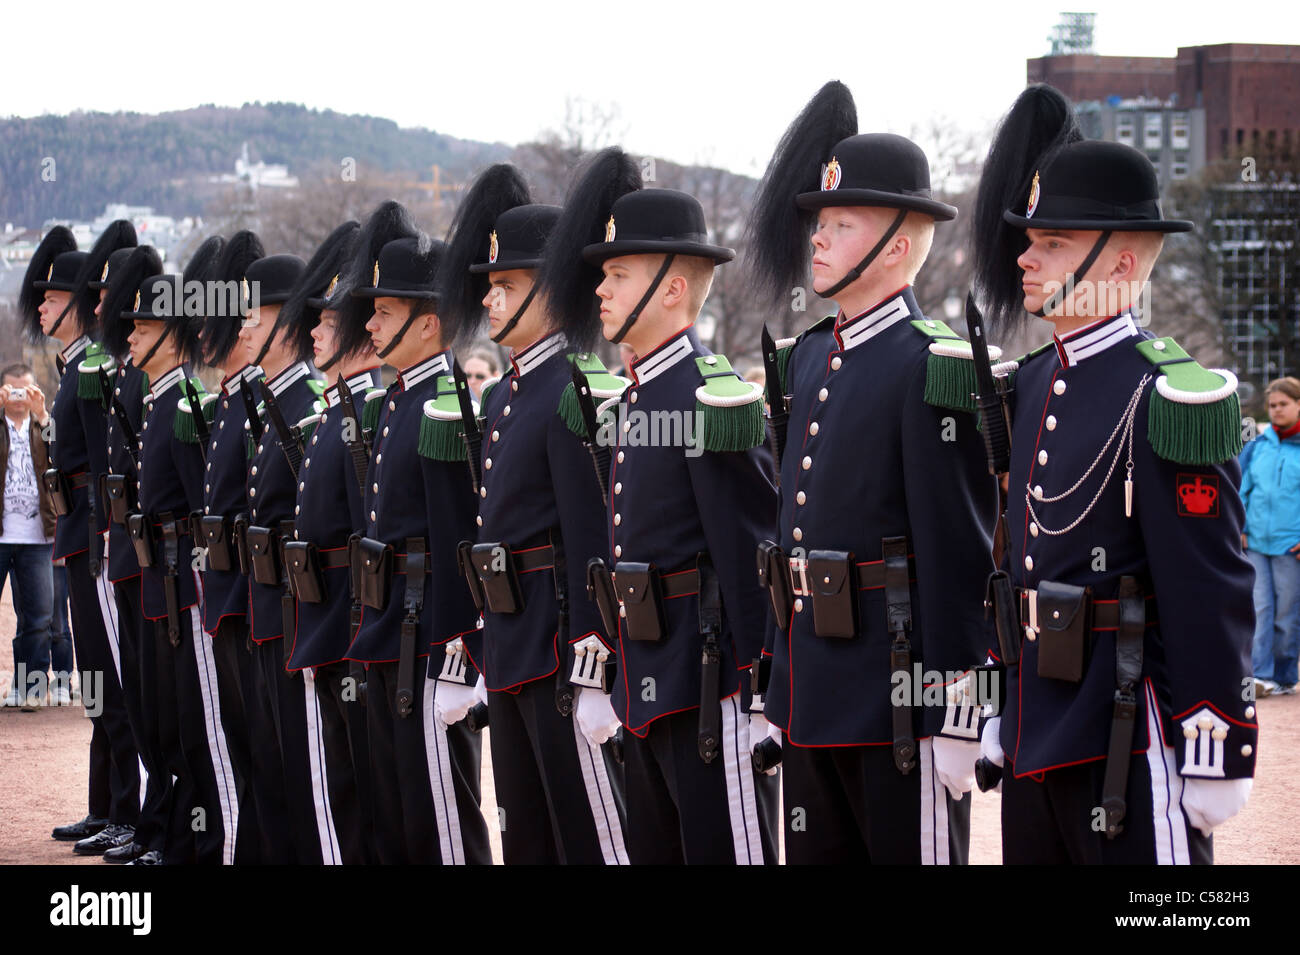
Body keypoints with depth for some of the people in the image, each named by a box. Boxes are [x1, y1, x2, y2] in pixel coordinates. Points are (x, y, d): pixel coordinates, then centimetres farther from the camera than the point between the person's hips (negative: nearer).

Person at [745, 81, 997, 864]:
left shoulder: (935, 369, -12)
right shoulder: (806, 360, 13)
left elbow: (960, 555, -15)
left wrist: (954, 718, -17)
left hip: (899, 699, -8)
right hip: (812, 698, 8)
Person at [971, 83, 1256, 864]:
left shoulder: (1165, 396, -13)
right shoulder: (1032, 384, 12)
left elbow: (1213, 595, -14)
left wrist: (1217, 761, -15)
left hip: (1131, 744, -8)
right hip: (1038, 739, 8)